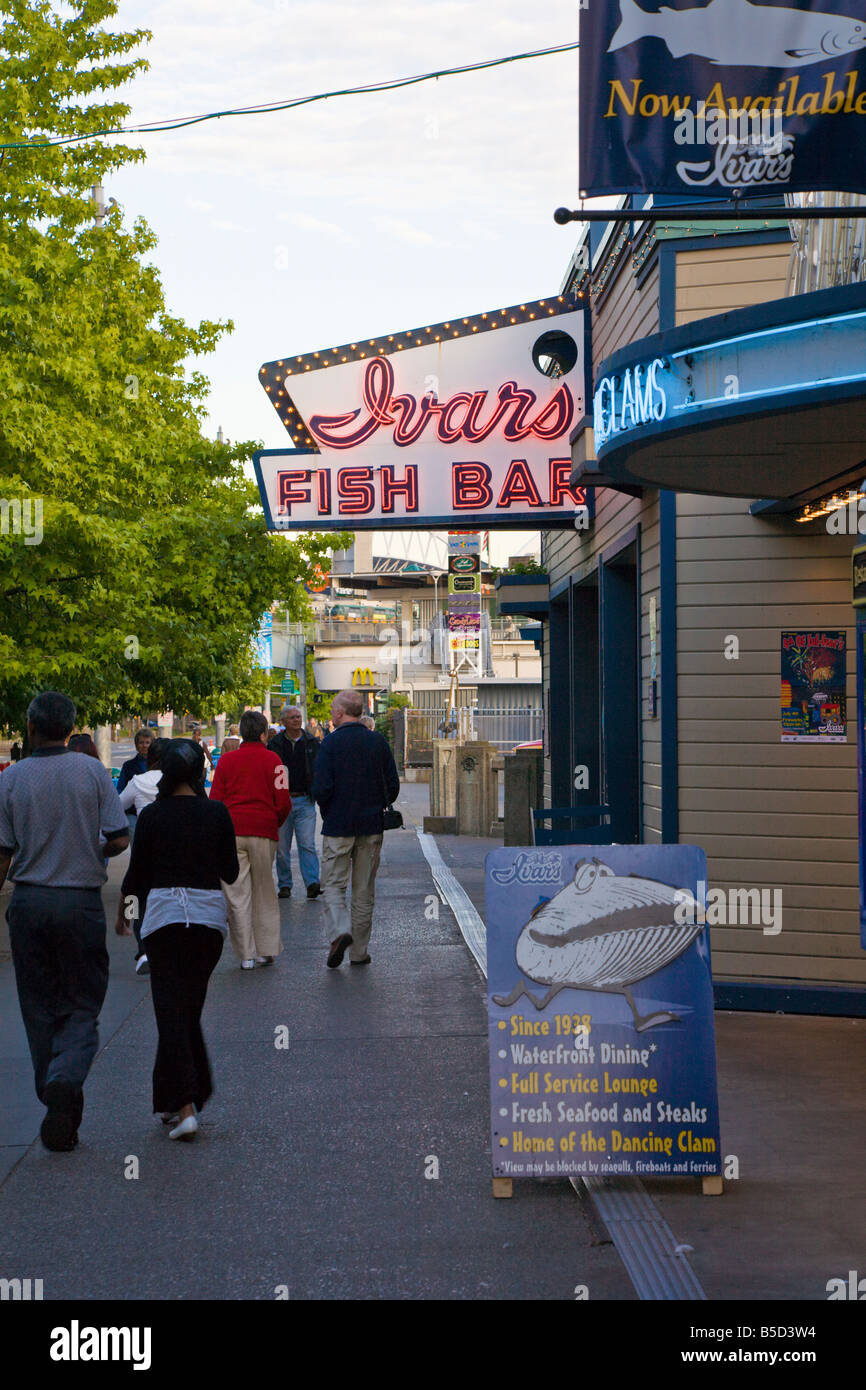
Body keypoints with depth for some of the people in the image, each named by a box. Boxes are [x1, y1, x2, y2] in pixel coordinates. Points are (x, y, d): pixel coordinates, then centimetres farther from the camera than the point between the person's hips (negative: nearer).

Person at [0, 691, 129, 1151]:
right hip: (81, 901, -1)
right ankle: (66, 1081, -21)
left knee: (40, 1009, 12)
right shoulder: (92, 772, -3)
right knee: (83, 1006, 5)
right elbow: (120, 839, -4)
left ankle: (57, 1104, 14)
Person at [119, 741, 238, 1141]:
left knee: (172, 1010, -2)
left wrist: (121, 912, 18)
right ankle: (178, 1101, 21)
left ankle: (184, 1107, -13)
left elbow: (136, 874, 2)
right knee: (189, 1009, 14)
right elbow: (230, 873, 4)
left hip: (163, 911, -2)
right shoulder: (217, 814, -1)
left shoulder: (152, 815, -4)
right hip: (209, 913, 2)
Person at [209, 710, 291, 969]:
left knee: (237, 894, 3)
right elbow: (283, 801, -5)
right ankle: (267, 950, 13)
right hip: (264, 833, 0)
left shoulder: (226, 761, 3)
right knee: (264, 892, 12)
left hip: (231, 832, 1)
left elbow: (215, 800, 2)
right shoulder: (271, 760, -2)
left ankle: (246, 954, 2)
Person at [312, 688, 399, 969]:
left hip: (338, 827, -3)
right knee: (364, 890, 10)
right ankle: (359, 951, 12)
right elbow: (393, 786, 4)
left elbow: (321, 788, -14)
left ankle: (342, 930, -19)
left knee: (333, 884, 5)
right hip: (372, 826, 3)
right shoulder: (378, 742, 2)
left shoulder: (331, 743, -9)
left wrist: (327, 813, 4)